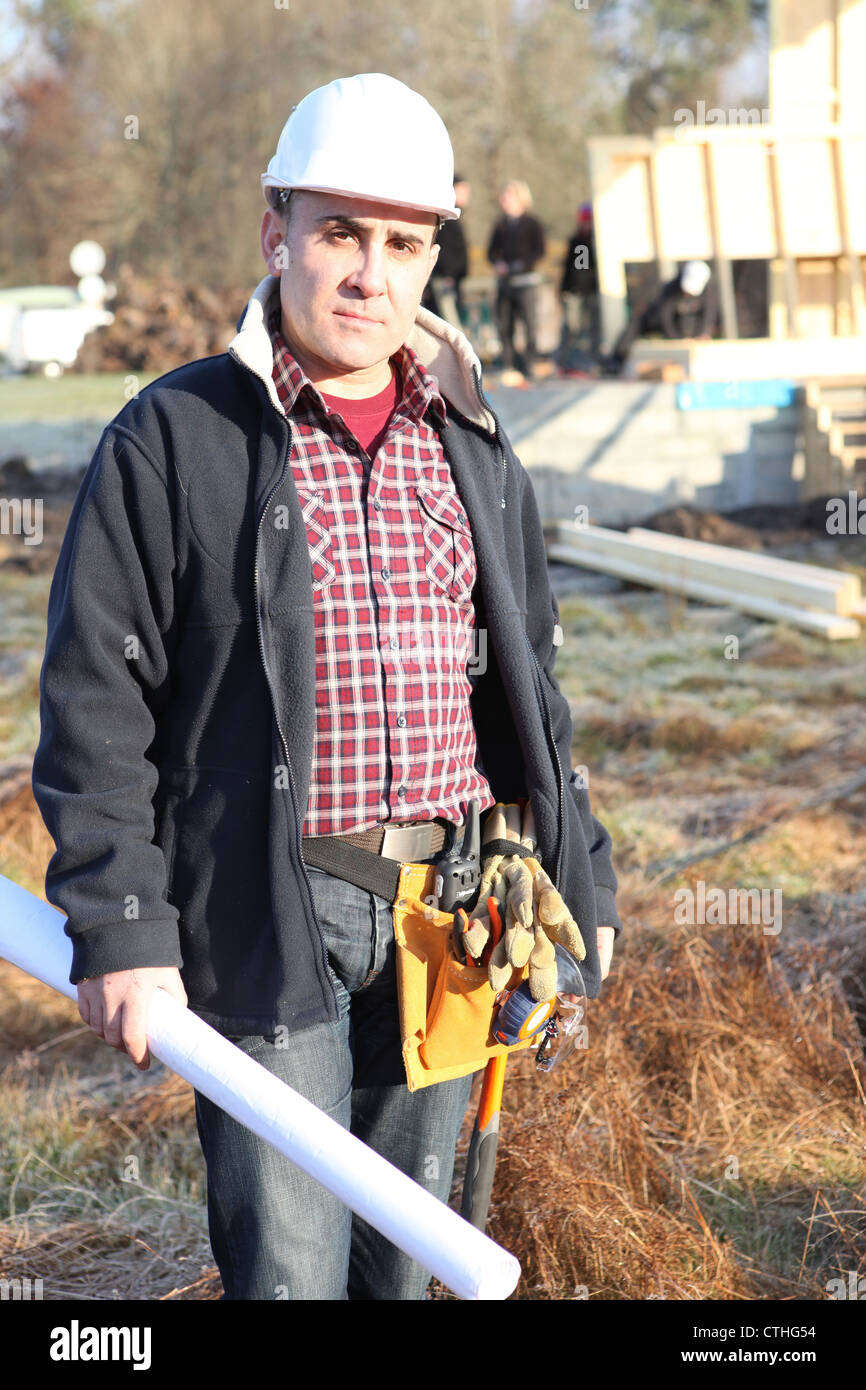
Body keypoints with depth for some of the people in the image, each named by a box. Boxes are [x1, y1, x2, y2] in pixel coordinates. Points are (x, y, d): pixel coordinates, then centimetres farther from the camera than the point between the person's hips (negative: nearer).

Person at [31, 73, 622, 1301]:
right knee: (289, 1263, -2)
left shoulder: (475, 453, 12)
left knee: (411, 1254, 15)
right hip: (270, 916, -4)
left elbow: (527, 683, 20)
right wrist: (118, 925, -12)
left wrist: (581, 881, 16)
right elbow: (97, 700, -6)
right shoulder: (173, 441, -4)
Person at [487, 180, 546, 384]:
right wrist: (497, 263, -4)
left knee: (529, 323, -9)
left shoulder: (532, 224, 1)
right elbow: (491, 250, 16)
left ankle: (530, 367, -5)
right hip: (504, 281, 4)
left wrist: (520, 265, -16)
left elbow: (539, 251, -4)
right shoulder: (500, 224, 14)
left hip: (525, 279, -4)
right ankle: (509, 366, 7)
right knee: (504, 324, 1)